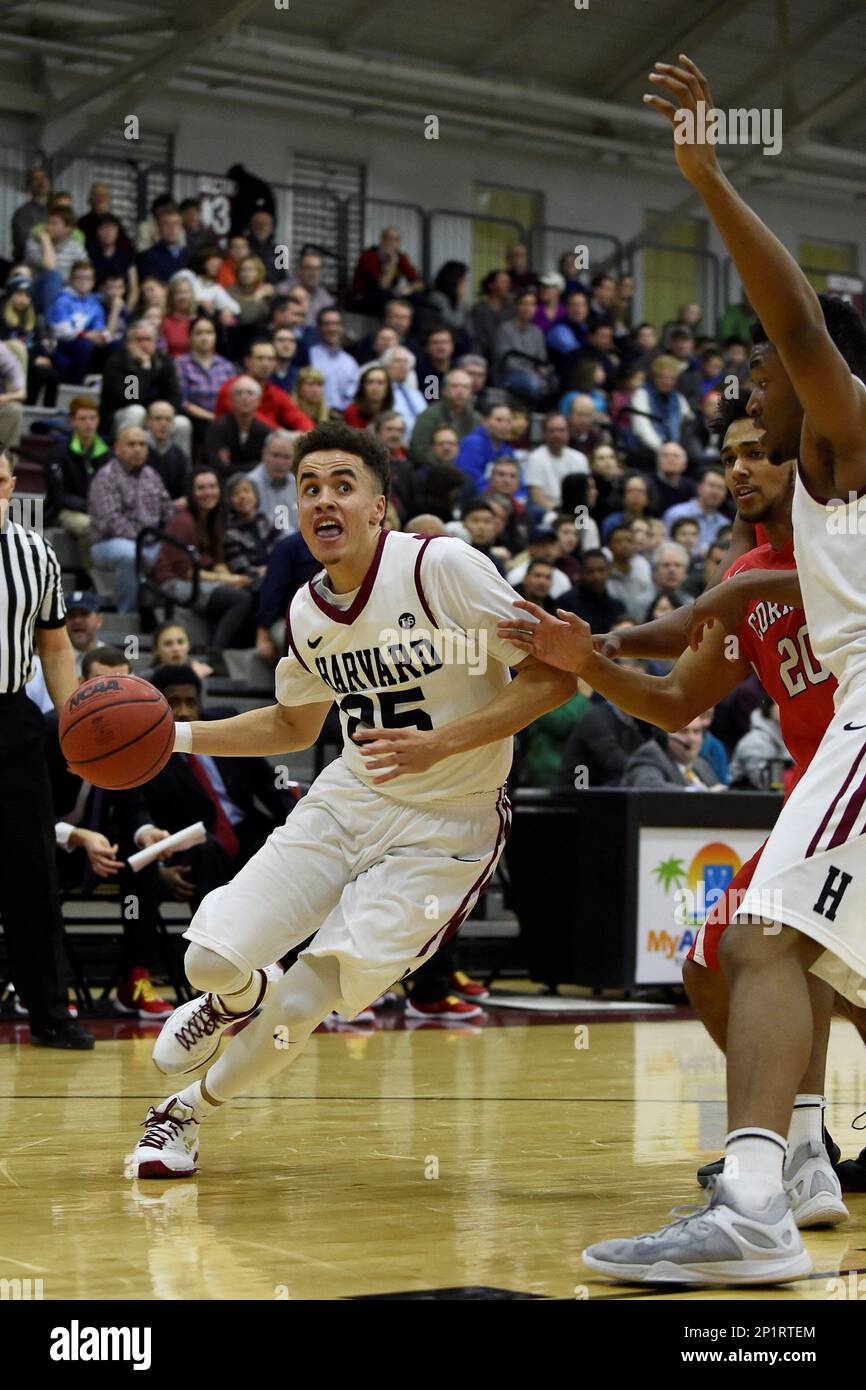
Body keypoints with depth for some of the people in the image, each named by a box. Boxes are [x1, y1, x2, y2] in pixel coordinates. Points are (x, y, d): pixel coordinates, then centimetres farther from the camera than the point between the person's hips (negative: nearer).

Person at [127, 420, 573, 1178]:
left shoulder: (443, 566, -19)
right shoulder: (307, 612, 1)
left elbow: (555, 676, -18)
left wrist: (440, 743, -27)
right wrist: (177, 735, 8)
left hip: (445, 828, -5)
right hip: (348, 801, 5)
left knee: (301, 1004, -12)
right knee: (212, 958, -7)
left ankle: (186, 1113, 16)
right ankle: (237, 999, 33)